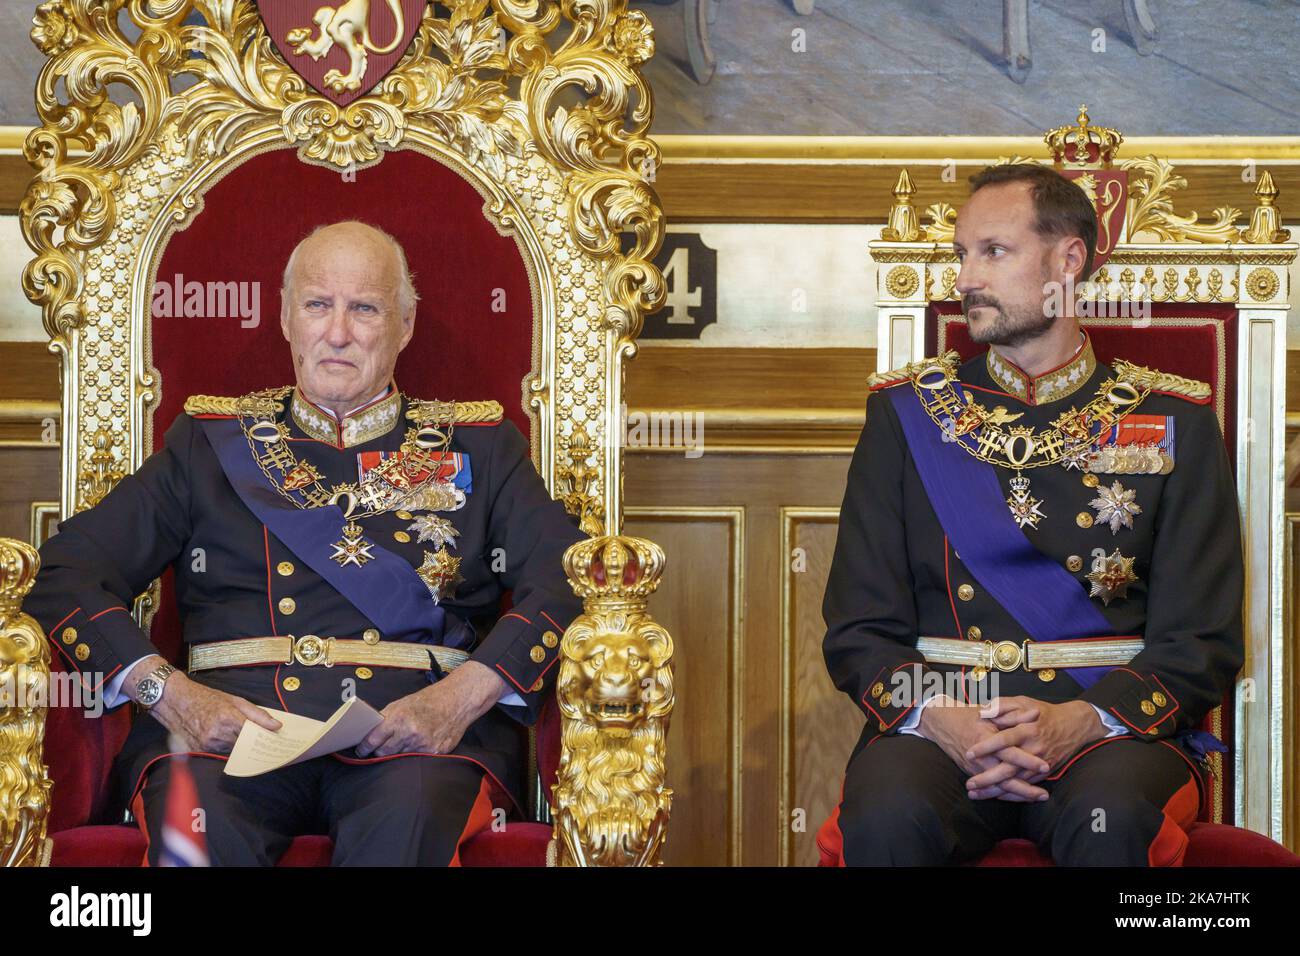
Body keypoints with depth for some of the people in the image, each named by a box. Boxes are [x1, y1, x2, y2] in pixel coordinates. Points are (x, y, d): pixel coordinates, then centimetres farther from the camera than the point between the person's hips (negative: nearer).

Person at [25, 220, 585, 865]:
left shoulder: (476, 446, 21)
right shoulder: (212, 443, 22)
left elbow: (571, 577, 6)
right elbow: (64, 571, 12)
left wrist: (464, 695, -12)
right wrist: (167, 691, -7)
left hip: (414, 734, 0)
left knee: (408, 815, -37)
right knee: (193, 819, -35)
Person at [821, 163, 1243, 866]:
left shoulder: (1173, 421, 10)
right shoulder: (909, 412, 13)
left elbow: (1201, 642, 3)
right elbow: (859, 630, 7)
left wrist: (1077, 723, -16)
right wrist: (941, 722, -14)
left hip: (1109, 723, 0)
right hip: (939, 721, 0)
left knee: (1111, 820, -35)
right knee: (887, 819, -34)